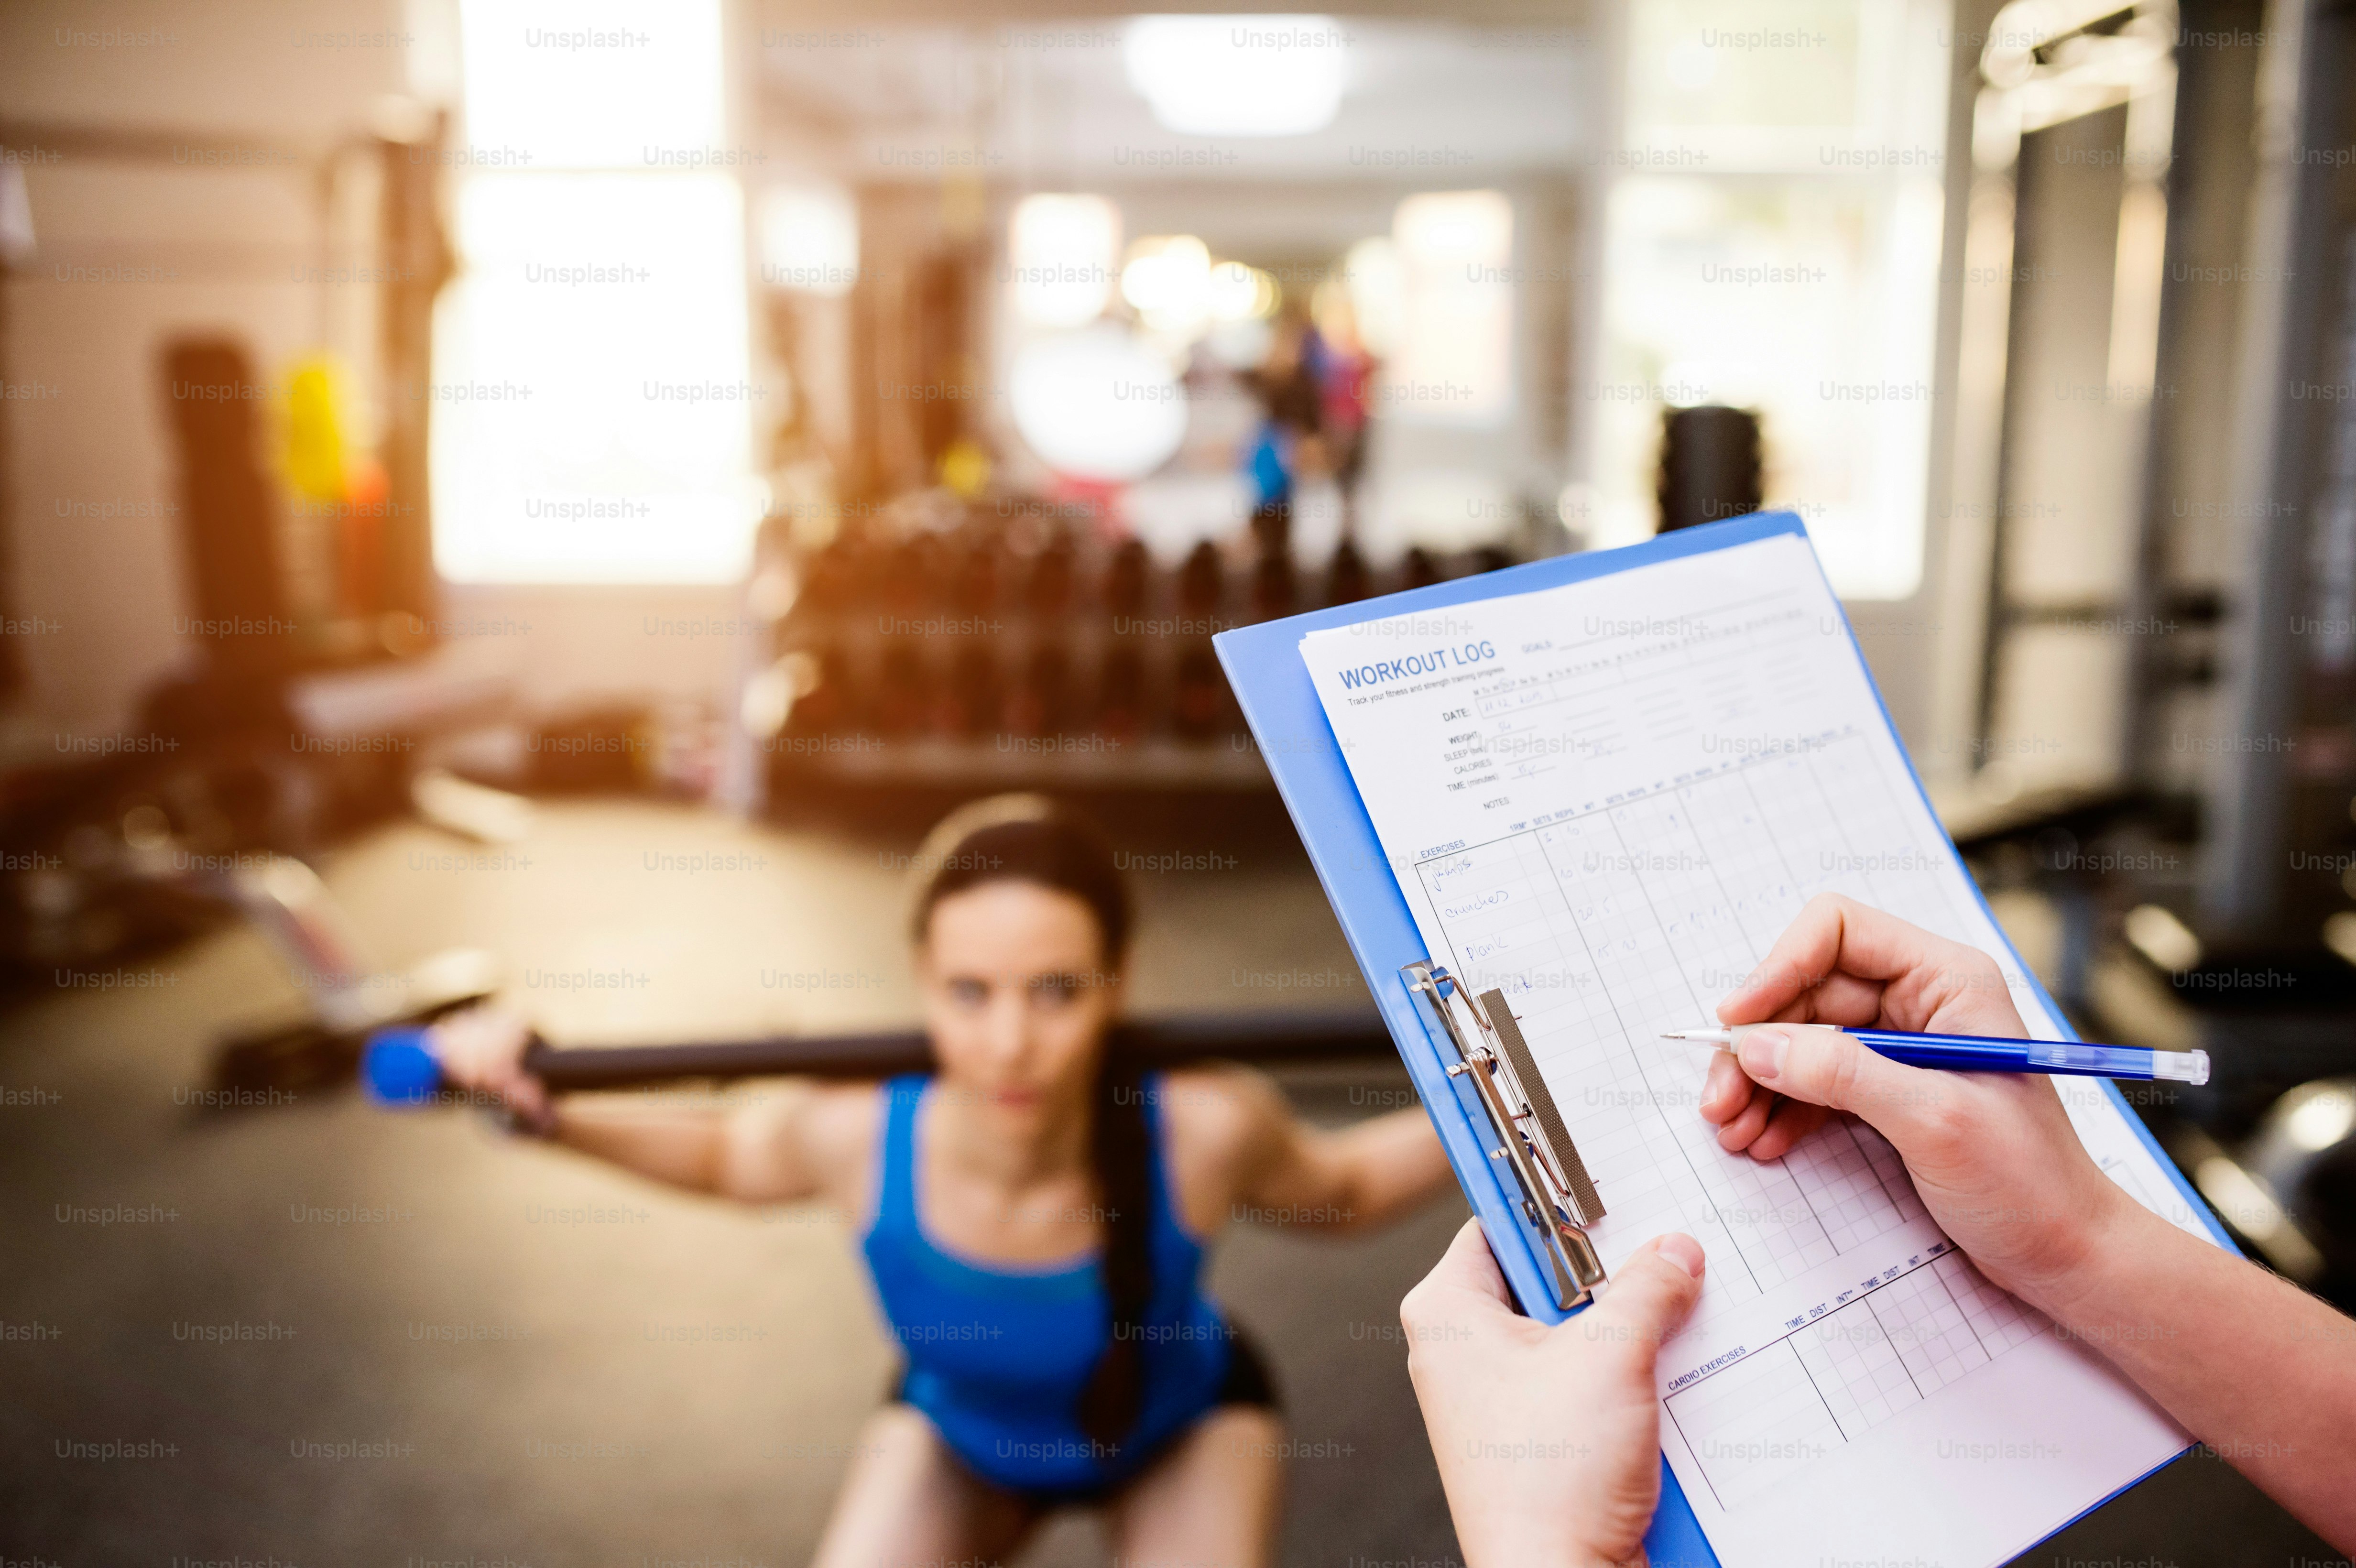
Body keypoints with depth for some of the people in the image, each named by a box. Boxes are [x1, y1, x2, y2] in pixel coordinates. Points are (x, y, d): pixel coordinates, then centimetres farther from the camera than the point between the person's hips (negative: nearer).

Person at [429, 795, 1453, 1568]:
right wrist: (544, 1107, -20)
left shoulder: (1204, 1135, -39)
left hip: (1179, 1426, -1)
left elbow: (1341, 1190, -13)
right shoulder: (852, 1137, -35)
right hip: (960, 1429, 1)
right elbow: (723, 1158, -8)